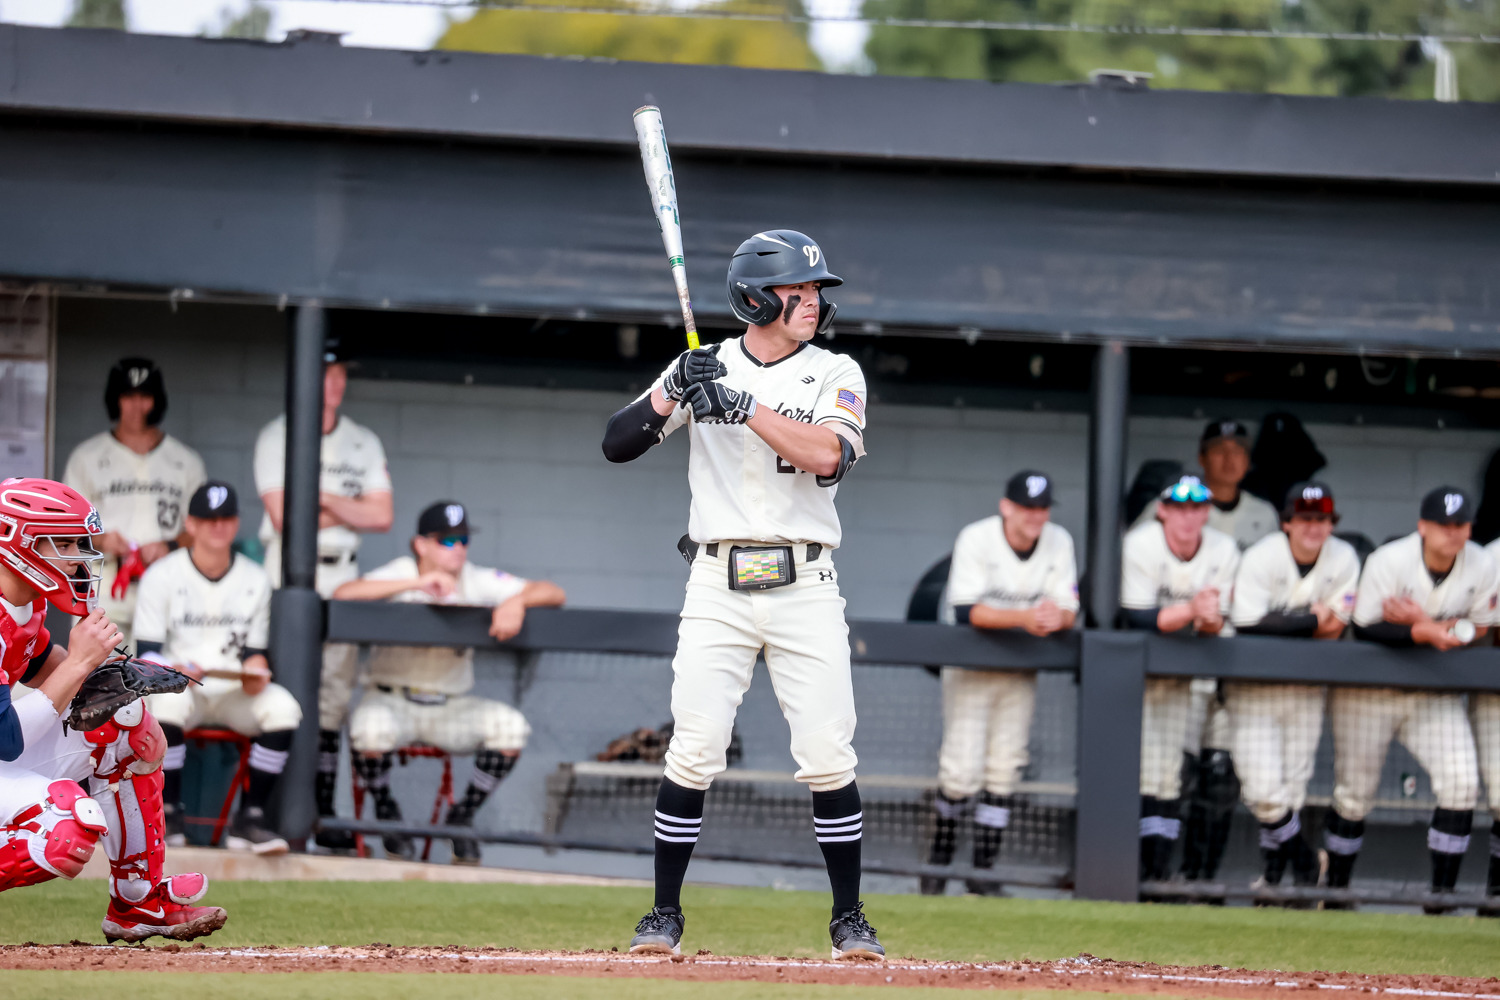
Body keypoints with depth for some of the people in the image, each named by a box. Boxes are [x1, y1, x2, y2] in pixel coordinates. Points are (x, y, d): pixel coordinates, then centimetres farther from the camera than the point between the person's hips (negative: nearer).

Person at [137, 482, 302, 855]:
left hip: (235, 694, 3)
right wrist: (175, 669, -27)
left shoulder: (255, 580, 11)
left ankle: (250, 818, -20)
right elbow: (147, 652, -5)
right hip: (177, 685, -3)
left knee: (283, 707, -28)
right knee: (170, 699, -39)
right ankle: (169, 815, -25)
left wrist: (255, 672, -15)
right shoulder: (162, 575, 1)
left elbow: (255, 650, 10)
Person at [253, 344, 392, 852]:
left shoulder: (364, 443, 14)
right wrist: (348, 510, -3)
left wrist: (325, 500, -10)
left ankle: (323, 812, 7)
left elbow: (381, 516, 3)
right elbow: (284, 516, -11)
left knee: (334, 694, 4)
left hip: (342, 577, 5)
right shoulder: (277, 437, 0)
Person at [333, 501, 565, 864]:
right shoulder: (398, 575, -8)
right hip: (392, 701, -3)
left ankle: (463, 816, -2)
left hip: (451, 708, 3)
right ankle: (386, 812, -4)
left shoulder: (478, 582, 0)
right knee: (370, 727, -37)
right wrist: (418, 583, -34)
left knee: (511, 725, -24)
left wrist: (516, 602, -28)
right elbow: (344, 594, -29)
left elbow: (554, 594, -5)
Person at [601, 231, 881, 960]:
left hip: (805, 588, 0)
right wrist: (674, 394, -16)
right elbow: (617, 444, 1)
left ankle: (848, 918, 7)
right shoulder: (704, 367, 7)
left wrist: (741, 405, -19)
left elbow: (828, 455, -15)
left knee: (828, 756, -4)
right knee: (693, 753, -6)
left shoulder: (835, 375, 4)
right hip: (717, 585, 0)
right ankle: (665, 914, 4)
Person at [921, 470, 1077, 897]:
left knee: (1005, 772, 1)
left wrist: (1056, 618, -32)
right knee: (962, 771, -11)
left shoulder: (1059, 542, -3)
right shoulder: (975, 540, -16)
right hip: (969, 665, -4)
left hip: (1021, 669, 4)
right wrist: (1023, 617, -39)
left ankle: (983, 870, 7)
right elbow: (965, 610, -25)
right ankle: (939, 855, 10)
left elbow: (1069, 609, -6)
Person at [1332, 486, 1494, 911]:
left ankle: (1442, 894, -8)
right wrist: (1426, 633, -36)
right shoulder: (1388, 561, -18)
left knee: (1461, 783, -16)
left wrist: (1426, 622, -20)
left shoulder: (1481, 566, -7)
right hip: (1369, 695, -2)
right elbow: (1366, 630, -21)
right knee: (1354, 793, 3)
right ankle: (1336, 891, 24)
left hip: (1436, 698, 2)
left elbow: (1480, 628, -3)